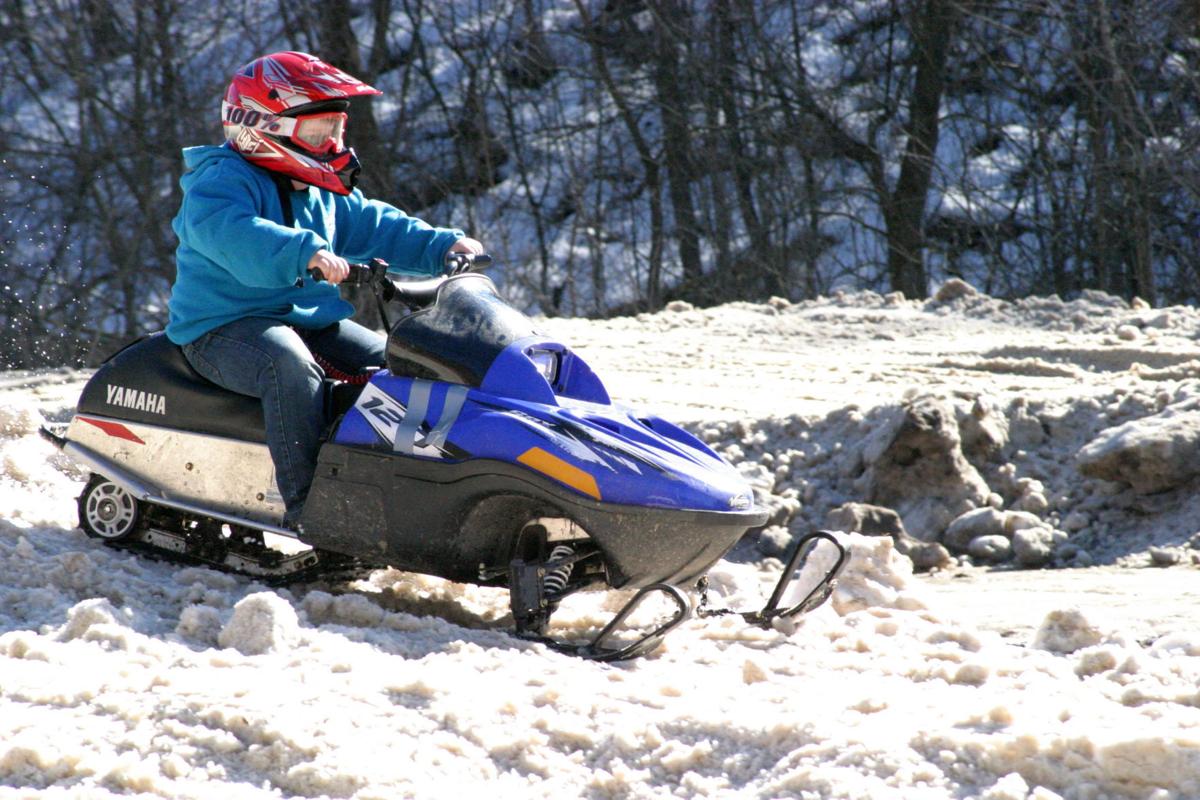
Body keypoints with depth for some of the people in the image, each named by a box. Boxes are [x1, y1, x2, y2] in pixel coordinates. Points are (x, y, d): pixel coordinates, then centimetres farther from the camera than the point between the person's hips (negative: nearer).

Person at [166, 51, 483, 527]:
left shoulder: (325, 194, 17)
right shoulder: (223, 181, -13)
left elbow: (377, 229, 17)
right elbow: (232, 234, -34)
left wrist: (443, 246, 0)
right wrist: (306, 252, -48)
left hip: (311, 322, 9)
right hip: (225, 325, -9)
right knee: (290, 366, -39)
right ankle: (305, 499, -43)